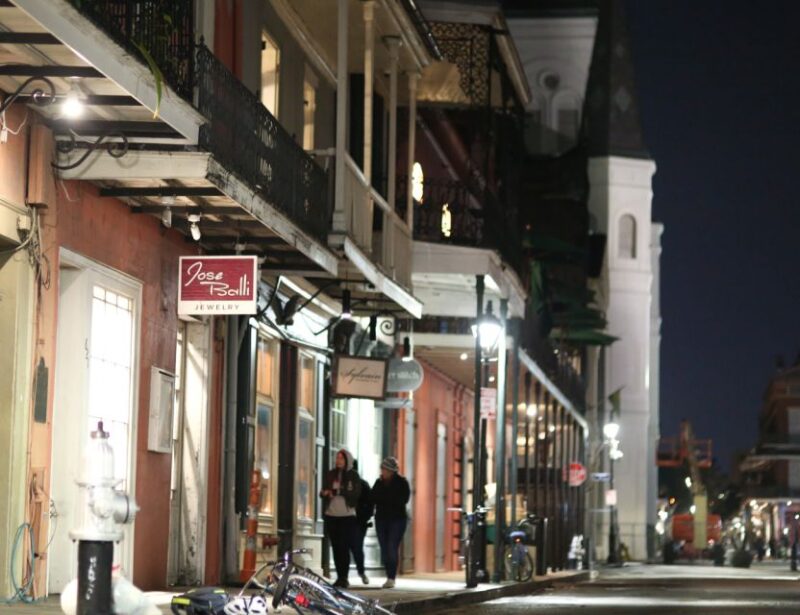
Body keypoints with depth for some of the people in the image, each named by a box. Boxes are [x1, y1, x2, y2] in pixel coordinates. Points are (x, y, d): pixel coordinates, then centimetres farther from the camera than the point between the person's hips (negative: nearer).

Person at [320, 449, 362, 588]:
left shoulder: (353, 475, 1)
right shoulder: (330, 475, 11)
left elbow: (355, 493, -9)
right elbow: (323, 492, 10)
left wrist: (338, 491, -21)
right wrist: (325, 493, -14)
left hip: (347, 515, -4)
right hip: (331, 515, 4)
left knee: (344, 547, -10)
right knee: (336, 547, 5)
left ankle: (344, 578, -8)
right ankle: (339, 577, 10)